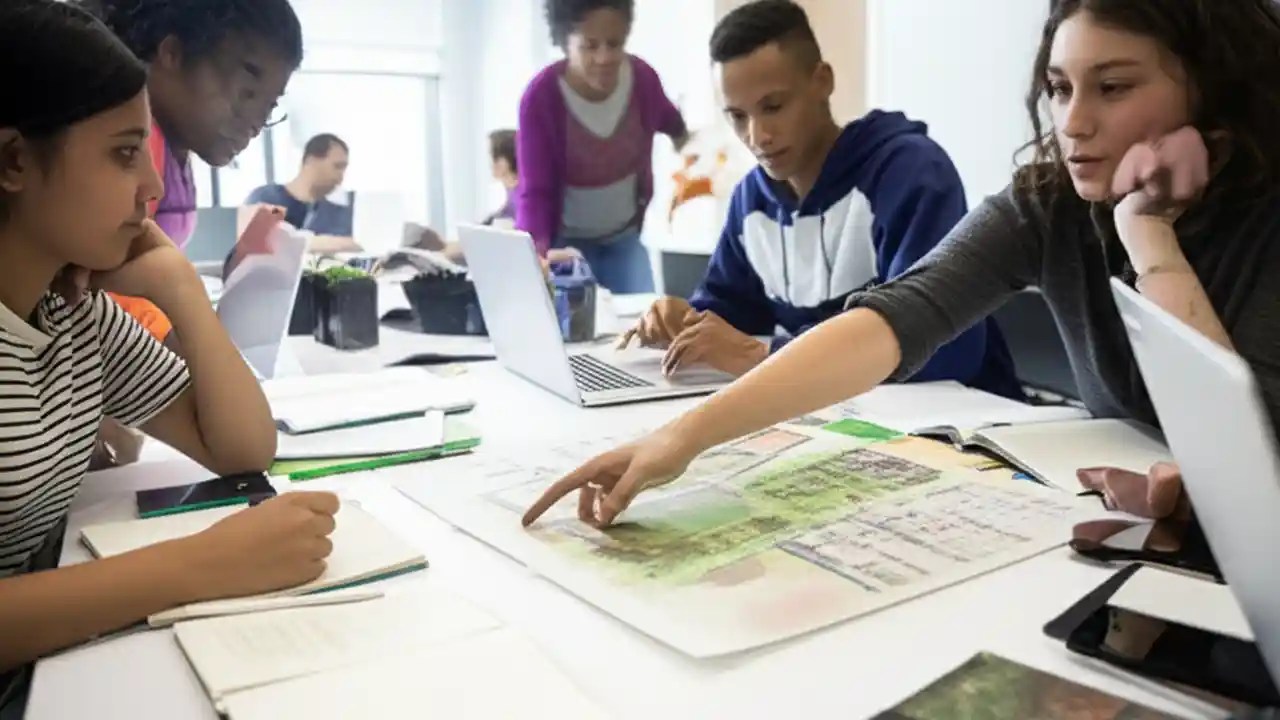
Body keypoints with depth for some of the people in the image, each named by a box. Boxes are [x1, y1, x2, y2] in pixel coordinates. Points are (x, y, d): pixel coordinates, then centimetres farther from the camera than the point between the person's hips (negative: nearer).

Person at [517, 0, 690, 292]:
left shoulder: (643, 78, -15)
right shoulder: (540, 97, -25)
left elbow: (668, 119, 10)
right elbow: (535, 191, -24)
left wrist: (682, 139, 33)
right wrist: (534, 253, -42)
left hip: (624, 235, 3)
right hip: (566, 240, -3)